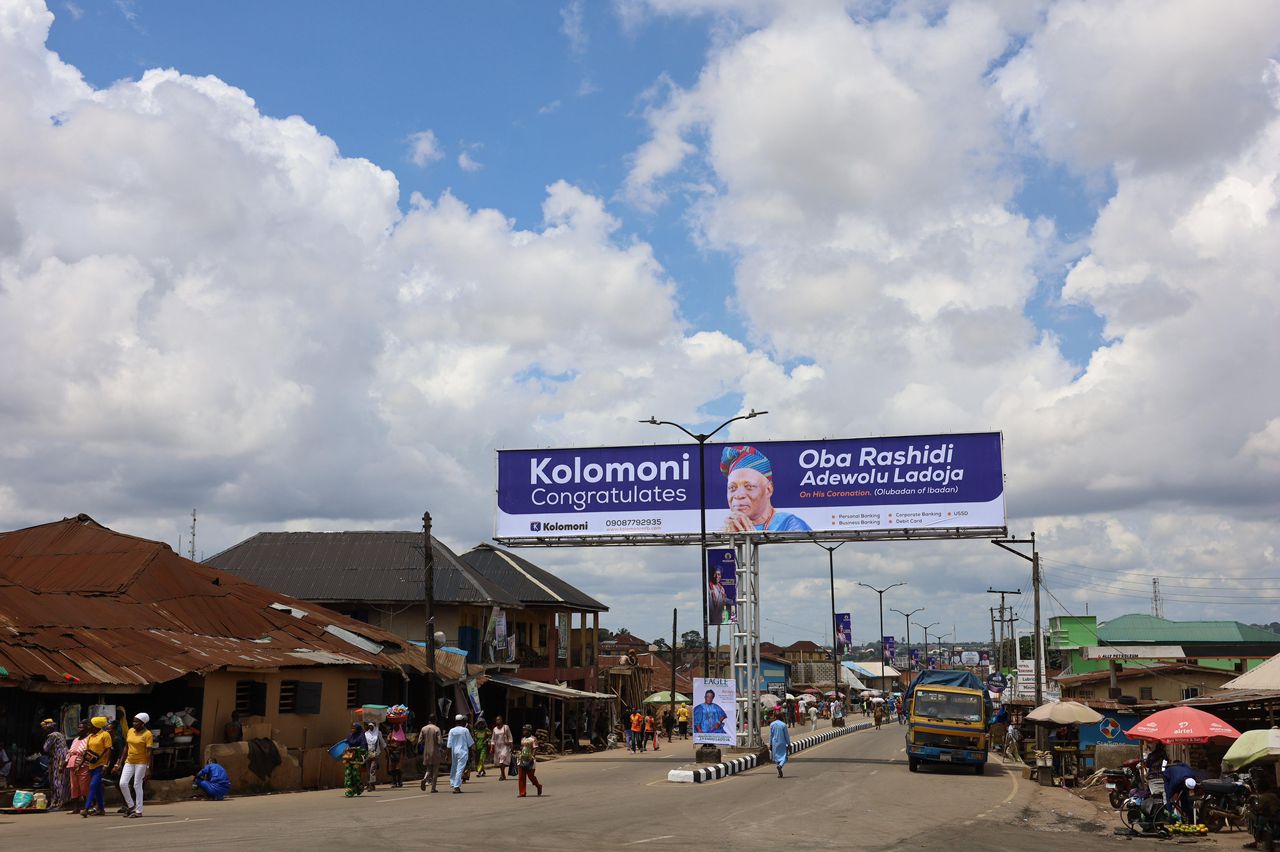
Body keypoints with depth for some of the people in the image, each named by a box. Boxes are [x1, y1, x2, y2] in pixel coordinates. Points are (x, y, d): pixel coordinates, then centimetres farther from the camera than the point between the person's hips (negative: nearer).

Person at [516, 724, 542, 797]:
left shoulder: (533, 739, -8)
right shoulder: (522, 739, 15)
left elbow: (535, 749, -15)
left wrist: (532, 756, -26)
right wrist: (520, 756, 18)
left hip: (530, 760, -7)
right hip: (523, 760, 7)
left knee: (531, 775, -1)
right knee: (521, 777, 0)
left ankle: (539, 786, 25)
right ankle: (522, 793, 2)